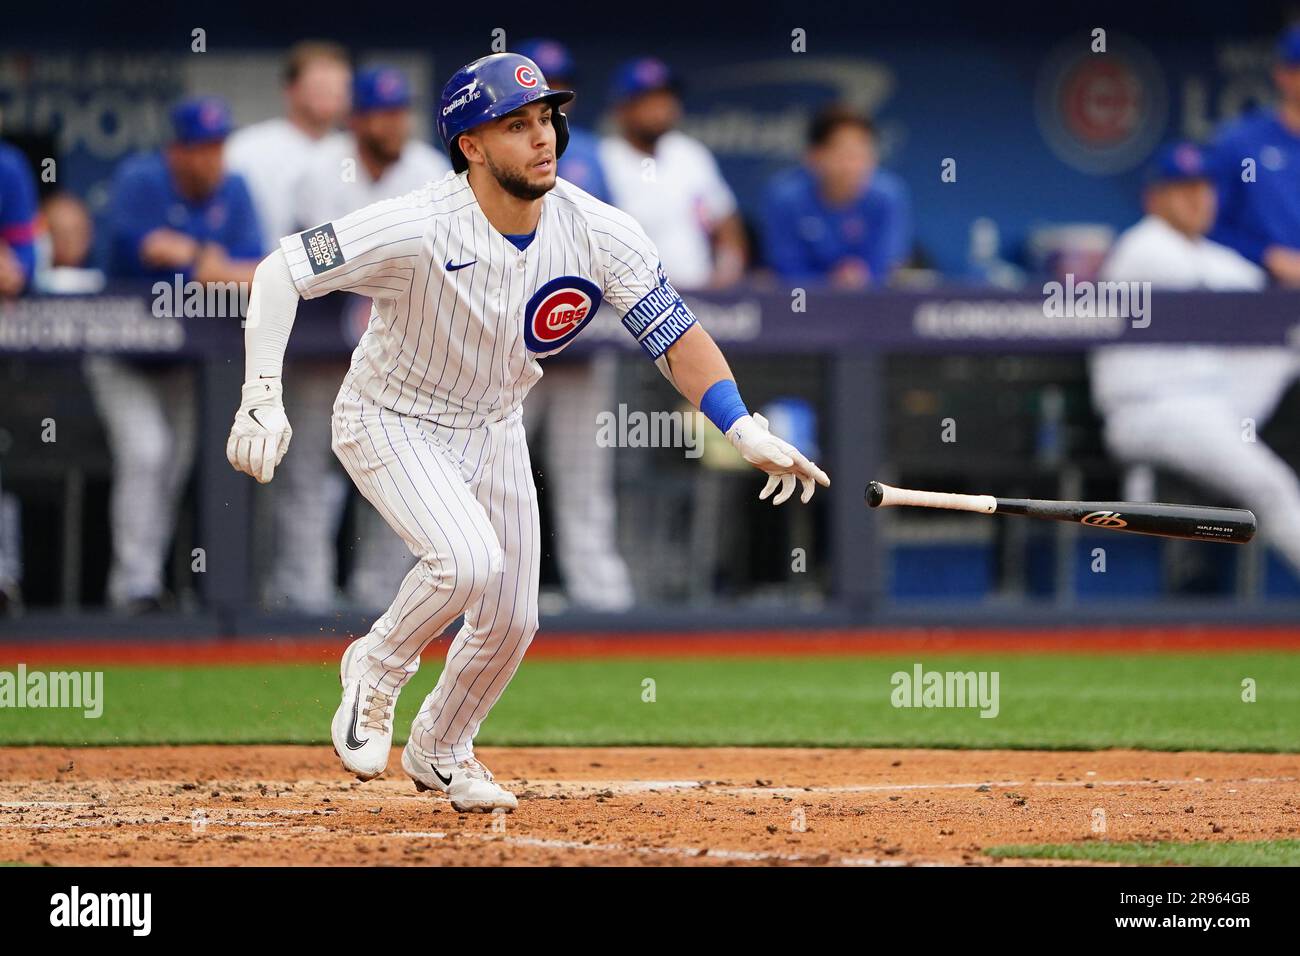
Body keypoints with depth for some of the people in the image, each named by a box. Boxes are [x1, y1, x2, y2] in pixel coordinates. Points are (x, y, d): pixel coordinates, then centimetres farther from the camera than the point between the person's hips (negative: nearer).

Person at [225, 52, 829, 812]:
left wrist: (747, 431, -29)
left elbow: (678, 337, -15)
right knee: (468, 561, -29)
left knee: (511, 622, 10)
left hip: (493, 429, 5)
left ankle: (440, 750, 39)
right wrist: (263, 399, -38)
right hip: (391, 423, -5)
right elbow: (282, 271, -28)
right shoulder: (417, 230, -32)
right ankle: (376, 671, 1)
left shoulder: (602, 236, -20)